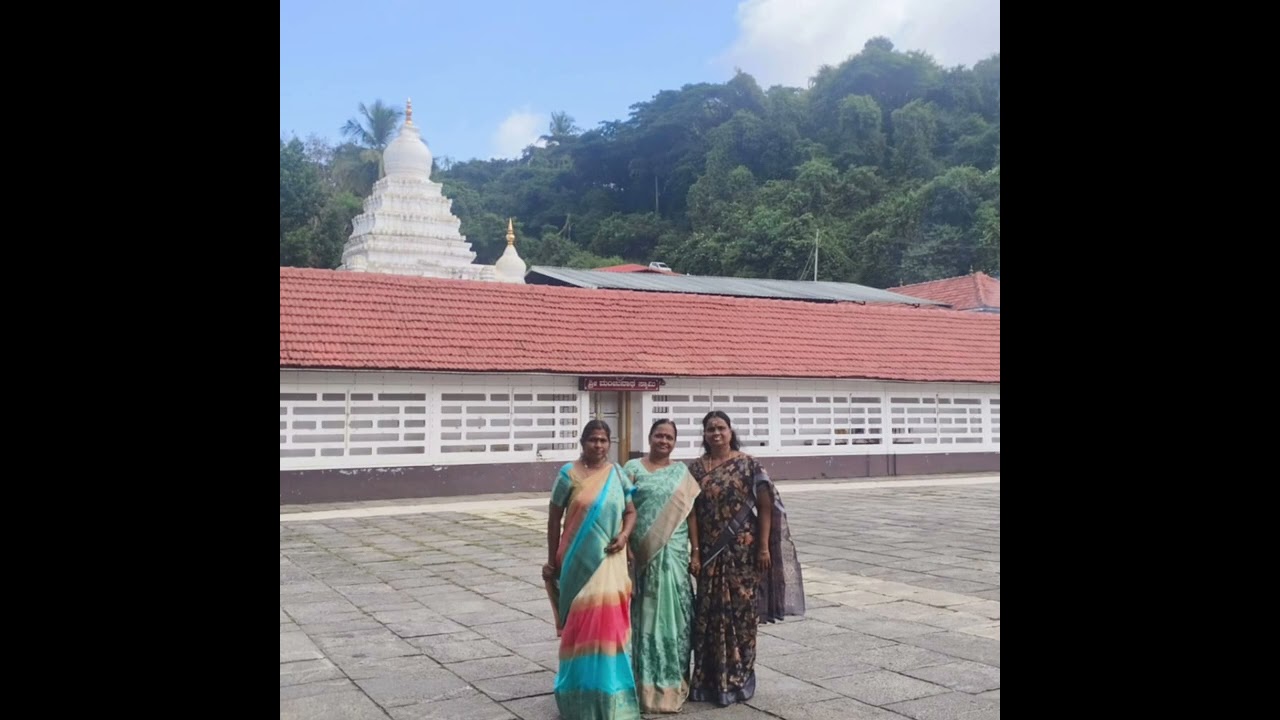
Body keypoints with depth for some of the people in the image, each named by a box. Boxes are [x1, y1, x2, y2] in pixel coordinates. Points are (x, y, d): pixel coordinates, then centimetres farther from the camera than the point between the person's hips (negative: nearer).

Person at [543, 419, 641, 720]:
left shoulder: (617, 474, 5)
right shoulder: (569, 474, -3)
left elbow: (631, 511, 10)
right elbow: (554, 518, 1)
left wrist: (624, 535, -10)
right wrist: (552, 559, 2)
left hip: (609, 559, 2)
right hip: (578, 560, -2)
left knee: (608, 618, -2)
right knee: (581, 621, 6)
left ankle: (608, 688, 15)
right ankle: (579, 689, 23)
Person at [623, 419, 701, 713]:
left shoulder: (682, 471, 9)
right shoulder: (633, 468, 2)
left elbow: (691, 512, 7)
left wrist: (696, 551, 3)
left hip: (674, 553, 2)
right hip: (643, 553, -2)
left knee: (673, 613, 4)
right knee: (645, 613, 3)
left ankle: (672, 679, 15)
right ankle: (646, 681, 11)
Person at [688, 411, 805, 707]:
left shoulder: (748, 464, -3)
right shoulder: (696, 468, 6)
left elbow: (765, 507, -4)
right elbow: (690, 511, 8)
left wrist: (764, 546, -9)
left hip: (743, 550, -3)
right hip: (710, 551, 3)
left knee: (741, 610, 2)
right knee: (710, 613, 5)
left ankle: (738, 678, 14)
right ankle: (710, 679, 16)